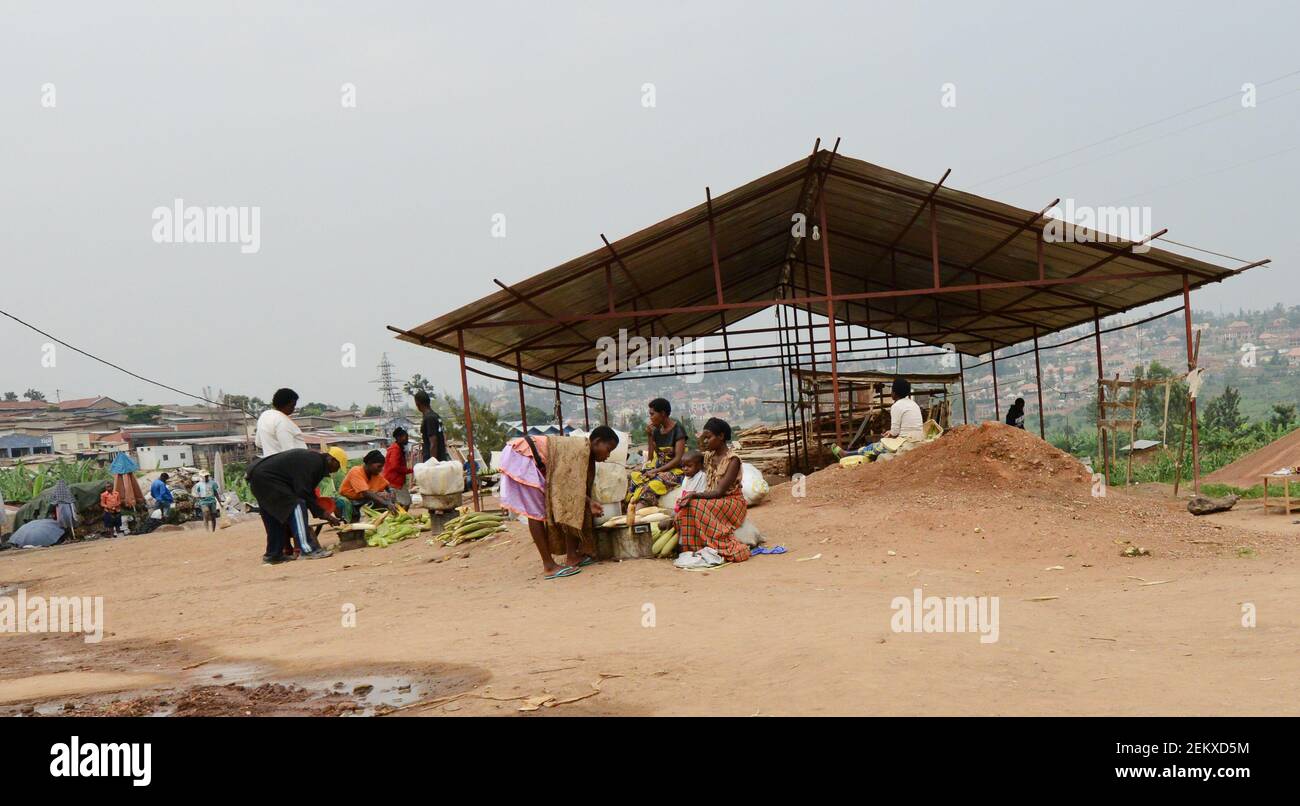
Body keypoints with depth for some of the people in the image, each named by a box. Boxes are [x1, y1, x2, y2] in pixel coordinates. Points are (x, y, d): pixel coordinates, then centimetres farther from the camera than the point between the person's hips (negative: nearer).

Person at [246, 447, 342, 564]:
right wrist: (323, 514, -16)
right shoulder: (313, 462, -19)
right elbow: (304, 493, -21)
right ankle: (307, 549, -22)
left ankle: (273, 554, 24)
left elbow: (308, 491, 17)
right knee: (296, 506, -17)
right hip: (266, 478, -11)